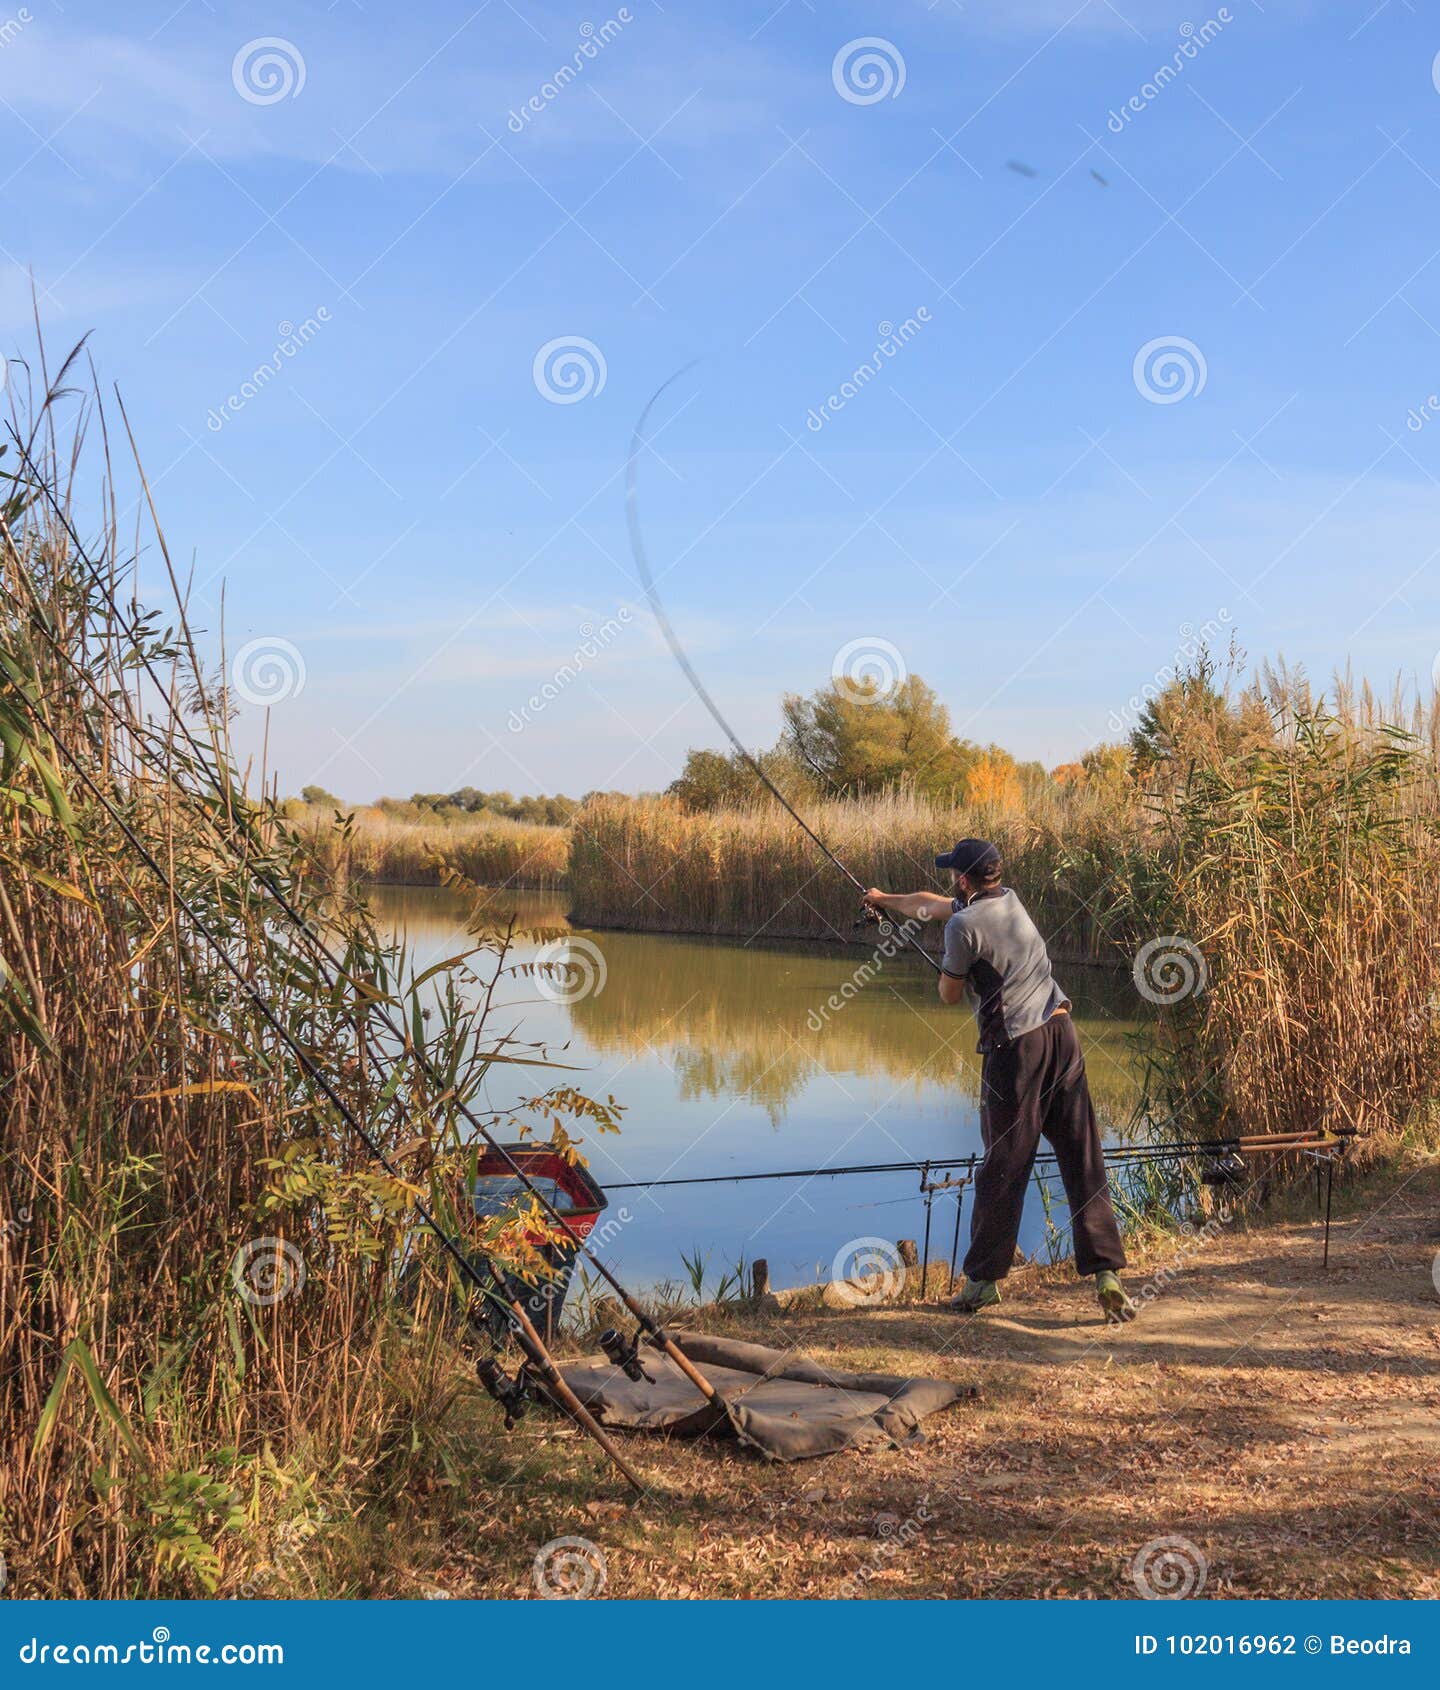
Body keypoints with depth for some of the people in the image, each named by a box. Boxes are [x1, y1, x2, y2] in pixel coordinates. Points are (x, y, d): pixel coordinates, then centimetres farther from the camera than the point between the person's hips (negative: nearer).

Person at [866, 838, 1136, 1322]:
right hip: (1062, 1033, 7)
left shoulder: (964, 925, -7)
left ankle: (983, 1280, 14)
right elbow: (930, 905, 32)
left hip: (1015, 1047, -7)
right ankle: (1106, 1275, 2)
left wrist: (948, 971, 26)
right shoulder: (1010, 901, 17)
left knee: (1004, 1167, 3)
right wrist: (885, 899, 45)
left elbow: (949, 995, 4)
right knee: (1085, 1161, 4)